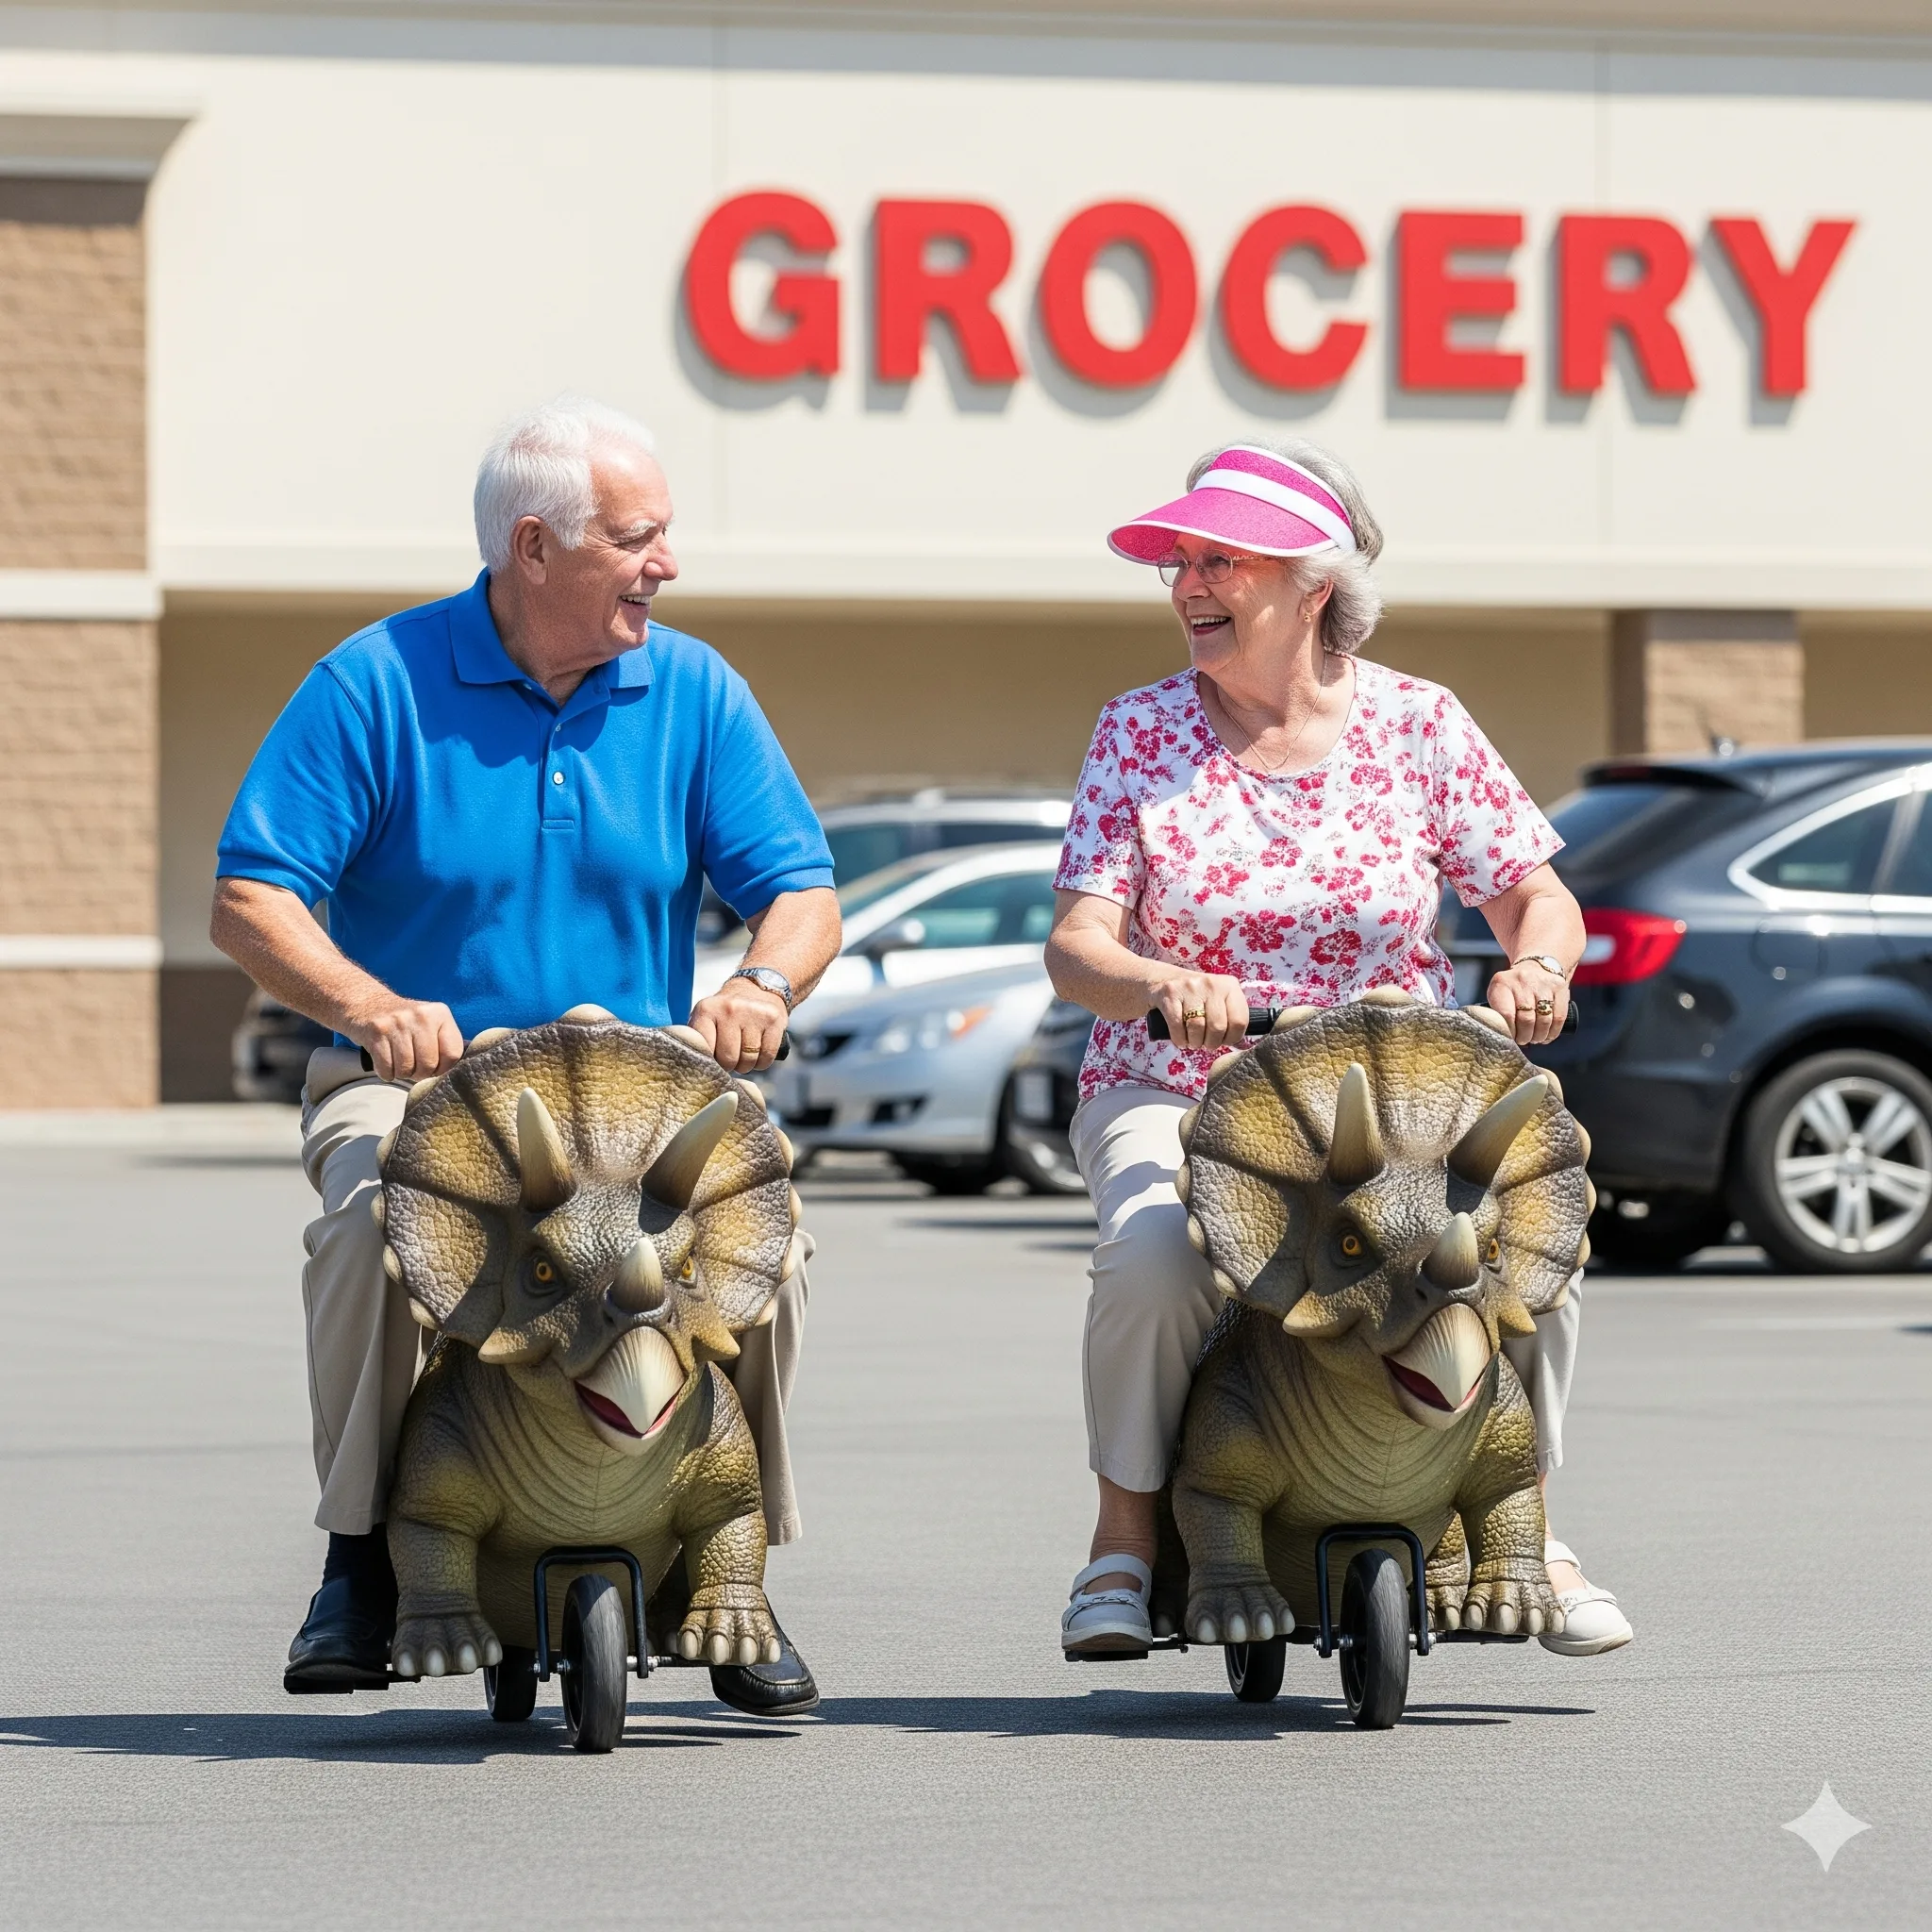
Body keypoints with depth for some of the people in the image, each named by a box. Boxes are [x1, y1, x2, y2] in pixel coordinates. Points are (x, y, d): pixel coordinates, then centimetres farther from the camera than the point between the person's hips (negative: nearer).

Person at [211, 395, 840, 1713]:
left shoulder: (694, 693, 4)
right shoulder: (380, 682, -5)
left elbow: (803, 893, 1)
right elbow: (251, 900, -10)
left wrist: (763, 986, -23)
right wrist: (370, 1007, -29)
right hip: (415, 1085, -2)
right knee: (375, 1214, -35)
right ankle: (365, 1556, -18)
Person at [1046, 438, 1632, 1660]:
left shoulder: (1416, 723, 3)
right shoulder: (1141, 732, 2)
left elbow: (1538, 894, 5)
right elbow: (1077, 944, -6)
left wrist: (1537, 964, -20)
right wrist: (1159, 984, -29)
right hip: (1174, 1100, 0)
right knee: (1155, 1257, -33)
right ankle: (1126, 1536, -12)